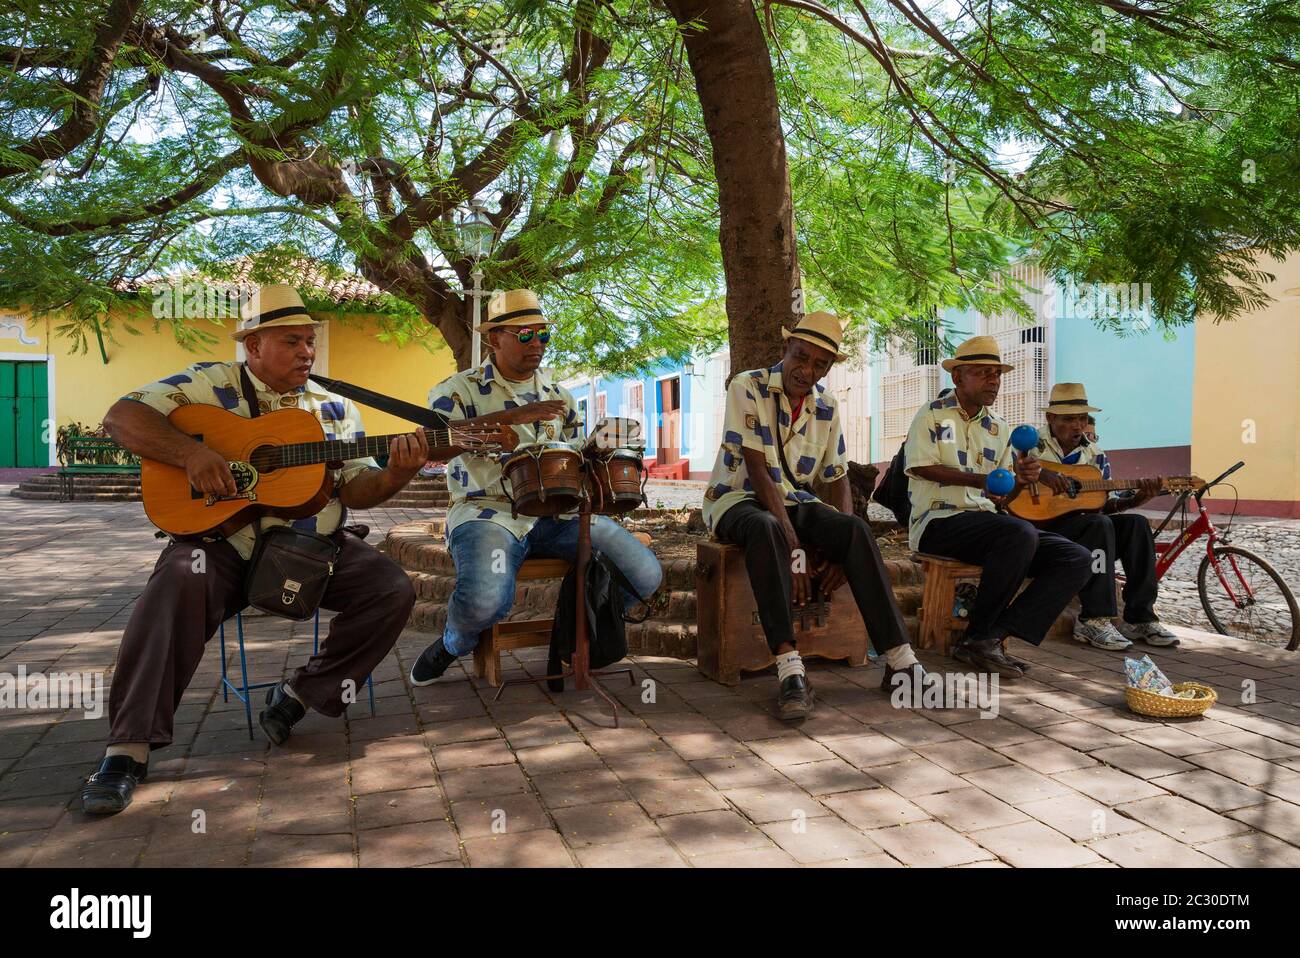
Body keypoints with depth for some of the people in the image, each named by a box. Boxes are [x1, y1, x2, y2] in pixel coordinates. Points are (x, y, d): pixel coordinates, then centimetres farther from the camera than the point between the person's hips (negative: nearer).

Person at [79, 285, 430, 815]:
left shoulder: (334, 408, 9)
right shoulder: (212, 384, 0)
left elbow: (355, 490, 2)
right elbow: (122, 416, -10)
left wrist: (395, 474, -20)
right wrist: (190, 451, -26)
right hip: (226, 541, -3)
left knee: (392, 590, -17)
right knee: (180, 582, -34)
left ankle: (301, 694, -4)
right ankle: (128, 747, -26)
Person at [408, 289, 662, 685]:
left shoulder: (559, 396, 19)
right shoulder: (460, 389, 3)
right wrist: (511, 416, -26)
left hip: (557, 514, 5)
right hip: (488, 511, -4)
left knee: (645, 575, -14)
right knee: (486, 599, -36)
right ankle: (453, 645, 4)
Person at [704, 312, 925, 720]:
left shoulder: (828, 407, 6)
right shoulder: (748, 388, -11)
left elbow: (838, 482, 6)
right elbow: (758, 470, -19)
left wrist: (843, 548, -12)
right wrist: (793, 548, -26)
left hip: (794, 501, 5)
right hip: (737, 499, -4)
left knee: (857, 529, -25)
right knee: (766, 528, -40)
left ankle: (899, 660, -27)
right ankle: (789, 667, -44)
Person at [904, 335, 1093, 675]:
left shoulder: (999, 428, 20)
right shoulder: (932, 415, 4)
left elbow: (1000, 497, 17)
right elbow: (923, 468, -9)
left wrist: (1021, 481, -5)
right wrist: (981, 479, -14)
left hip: (986, 521, 7)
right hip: (937, 521, -7)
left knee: (1077, 560, -9)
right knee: (1021, 533, -34)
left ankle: (994, 635, -19)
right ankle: (978, 636, -18)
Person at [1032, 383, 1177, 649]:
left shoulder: (1095, 454, 15)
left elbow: (1106, 504, 13)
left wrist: (1136, 499, -7)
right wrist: (1039, 472, -30)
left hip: (1081, 526, 6)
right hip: (1041, 526, -6)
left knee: (1136, 523, -15)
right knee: (1099, 524, -31)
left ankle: (1140, 617, -17)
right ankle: (1094, 619, -32)